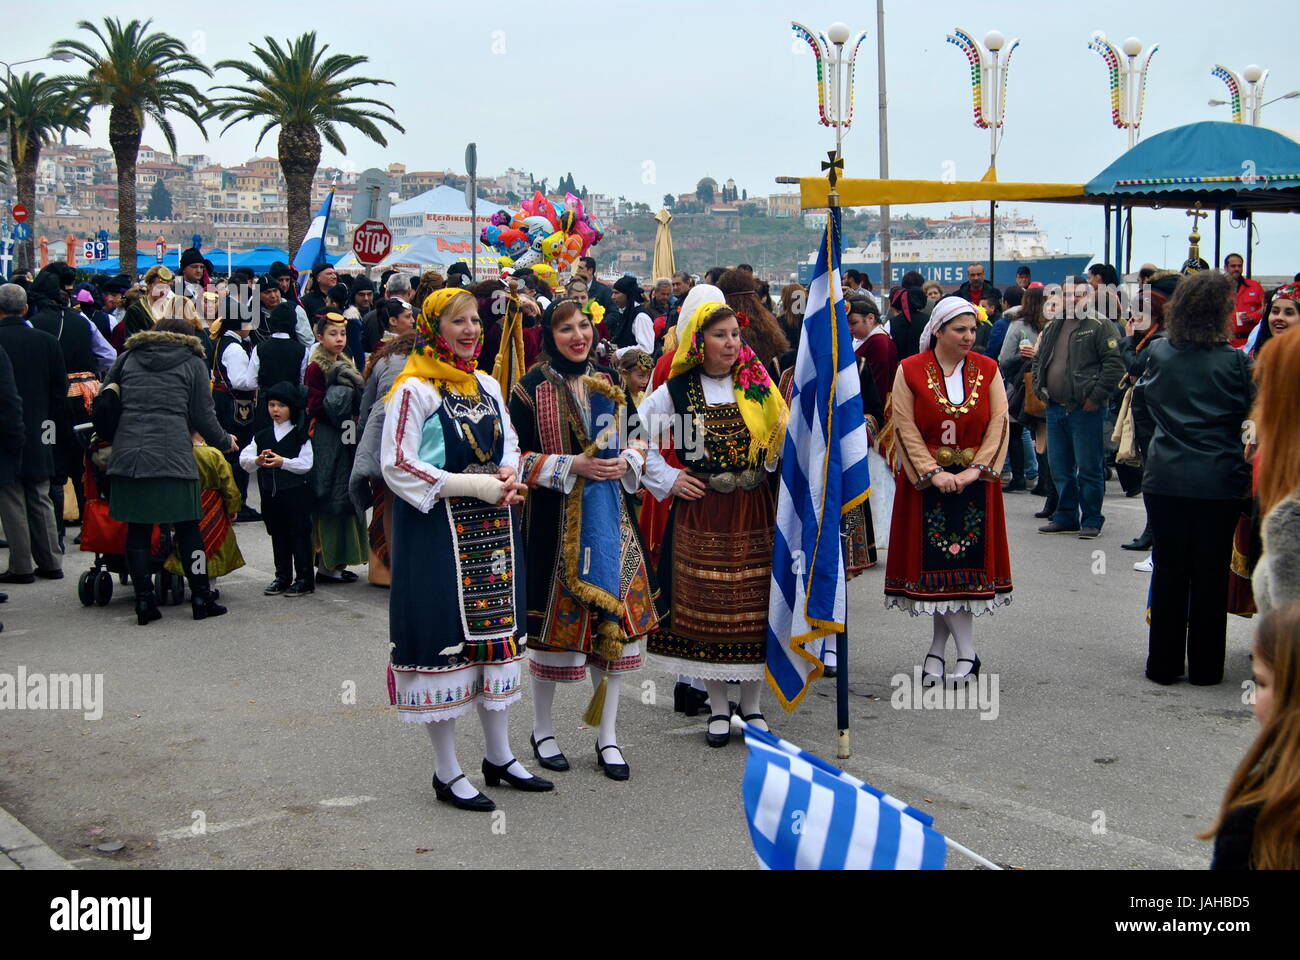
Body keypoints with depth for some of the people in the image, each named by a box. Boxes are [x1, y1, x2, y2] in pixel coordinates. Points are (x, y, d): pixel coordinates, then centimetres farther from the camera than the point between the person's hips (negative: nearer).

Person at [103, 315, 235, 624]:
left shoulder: (128, 357, 17)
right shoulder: (193, 363, 10)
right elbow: (203, 416, 8)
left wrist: (107, 436, 33)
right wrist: (224, 441, 24)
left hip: (127, 455, 3)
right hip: (173, 455, -3)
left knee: (137, 528, 7)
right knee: (188, 527, 6)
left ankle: (144, 602, 7)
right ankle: (201, 598, 10)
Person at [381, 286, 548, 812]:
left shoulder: (487, 386, 11)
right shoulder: (414, 390, -10)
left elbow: (509, 443, 19)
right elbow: (398, 466, -16)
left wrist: (509, 478, -4)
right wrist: (475, 485, -17)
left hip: (491, 529, 7)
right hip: (437, 531, -7)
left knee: (496, 633, 12)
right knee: (444, 637, -1)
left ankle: (499, 757, 26)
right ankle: (447, 773, 11)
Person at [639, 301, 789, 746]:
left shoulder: (758, 386, 4)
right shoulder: (675, 391, -1)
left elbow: (781, 444, 8)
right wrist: (668, 479, 0)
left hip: (753, 512, 1)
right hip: (700, 513, -1)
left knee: (754, 608, 4)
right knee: (706, 608, 3)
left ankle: (752, 705, 17)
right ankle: (718, 709, 16)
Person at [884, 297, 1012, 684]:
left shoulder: (988, 370, 4)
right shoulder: (910, 371, -2)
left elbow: (998, 423, 0)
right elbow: (905, 428, -6)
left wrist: (975, 469, -12)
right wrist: (933, 472, -14)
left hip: (974, 480, 2)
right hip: (925, 479, -2)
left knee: (966, 560, 0)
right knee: (936, 562, -3)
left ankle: (939, 646, 10)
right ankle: (967, 653, 3)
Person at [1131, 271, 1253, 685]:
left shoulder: (1157, 354, -1)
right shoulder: (1236, 362, -11)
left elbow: (1141, 411, 10)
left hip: (1164, 479, 3)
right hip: (1219, 483, -2)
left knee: (1168, 572, 11)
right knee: (1211, 575, 9)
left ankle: (1163, 664, 16)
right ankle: (1205, 667, 16)